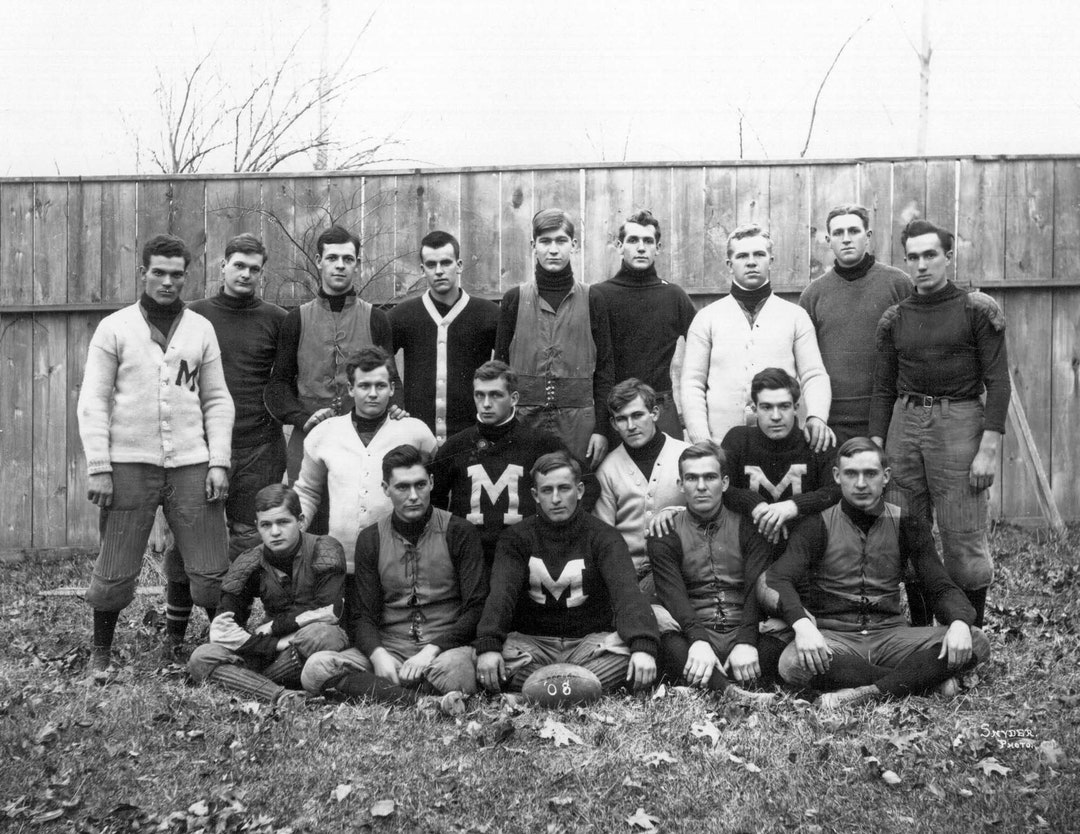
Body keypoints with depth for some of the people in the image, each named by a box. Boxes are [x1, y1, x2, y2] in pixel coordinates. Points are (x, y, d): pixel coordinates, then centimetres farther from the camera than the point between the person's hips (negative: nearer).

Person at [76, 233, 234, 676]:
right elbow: (93, 402, 0)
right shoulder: (114, 328, 3)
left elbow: (218, 401, 9)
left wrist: (219, 461, -1)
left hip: (191, 464, 1)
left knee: (211, 570, 0)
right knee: (115, 570, 4)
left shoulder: (201, 329, 9)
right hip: (129, 465, -1)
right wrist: (98, 468, -7)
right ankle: (101, 651, 25)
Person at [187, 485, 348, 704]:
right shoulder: (249, 564, 0)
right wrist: (276, 644, -19)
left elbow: (329, 612, -19)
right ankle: (279, 694, -35)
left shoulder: (325, 550, -8)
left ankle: (242, 679, -19)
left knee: (319, 633, -39)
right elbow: (221, 630, -7)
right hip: (274, 650, 4)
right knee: (200, 659, -16)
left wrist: (272, 627, -12)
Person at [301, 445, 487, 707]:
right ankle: (417, 700, -33)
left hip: (445, 648, -3)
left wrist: (432, 650, -15)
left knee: (453, 667, -40)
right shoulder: (370, 539, 12)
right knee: (316, 668, -24)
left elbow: (477, 607, -2)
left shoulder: (459, 532, 4)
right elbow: (362, 615, 8)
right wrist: (378, 654, -14)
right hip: (388, 649, 3)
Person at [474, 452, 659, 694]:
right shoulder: (516, 538, 3)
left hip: (590, 639, 0)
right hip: (532, 641, 0)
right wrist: (488, 646, -32)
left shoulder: (603, 536, 0)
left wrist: (643, 646, -35)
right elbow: (501, 592, -12)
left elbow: (626, 590, -16)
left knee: (627, 656, -32)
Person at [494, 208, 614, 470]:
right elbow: (500, 365, 7)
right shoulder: (514, 299, 6)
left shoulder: (592, 300, 5)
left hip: (578, 422, 0)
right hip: (524, 420, 0)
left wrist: (602, 428, -2)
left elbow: (605, 367, 5)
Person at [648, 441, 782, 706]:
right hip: (692, 638, -1)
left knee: (777, 647, -33)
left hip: (743, 636, 1)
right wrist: (698, 640, -26)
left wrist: (746, 642, -21)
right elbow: (672, 595, -5)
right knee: (667, 645, -36)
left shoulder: (747, 526, 14)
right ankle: (731, 691, -53)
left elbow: (757, 587, -1)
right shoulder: (665, 534, 12)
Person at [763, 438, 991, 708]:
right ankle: (924, 678, -24)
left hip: (889, 634, 2)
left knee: (977, 643, -20)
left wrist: (960, 622, -18)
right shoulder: (817, 525, 0)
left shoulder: (907, 524, 8)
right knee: (792, 664, -36)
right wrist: (801, 623, -35)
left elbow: (940, 587, 6)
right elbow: (778, 581, -13)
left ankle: (868, 692, -29)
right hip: (834, 637, -2)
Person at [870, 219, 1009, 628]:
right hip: (905, 422, 4)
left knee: (964, 542, -5)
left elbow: (998, 382, -4)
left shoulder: (978, 310, 1)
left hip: (958, 421, -4)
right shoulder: (894, 319, 12)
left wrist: (989, 449, -12)